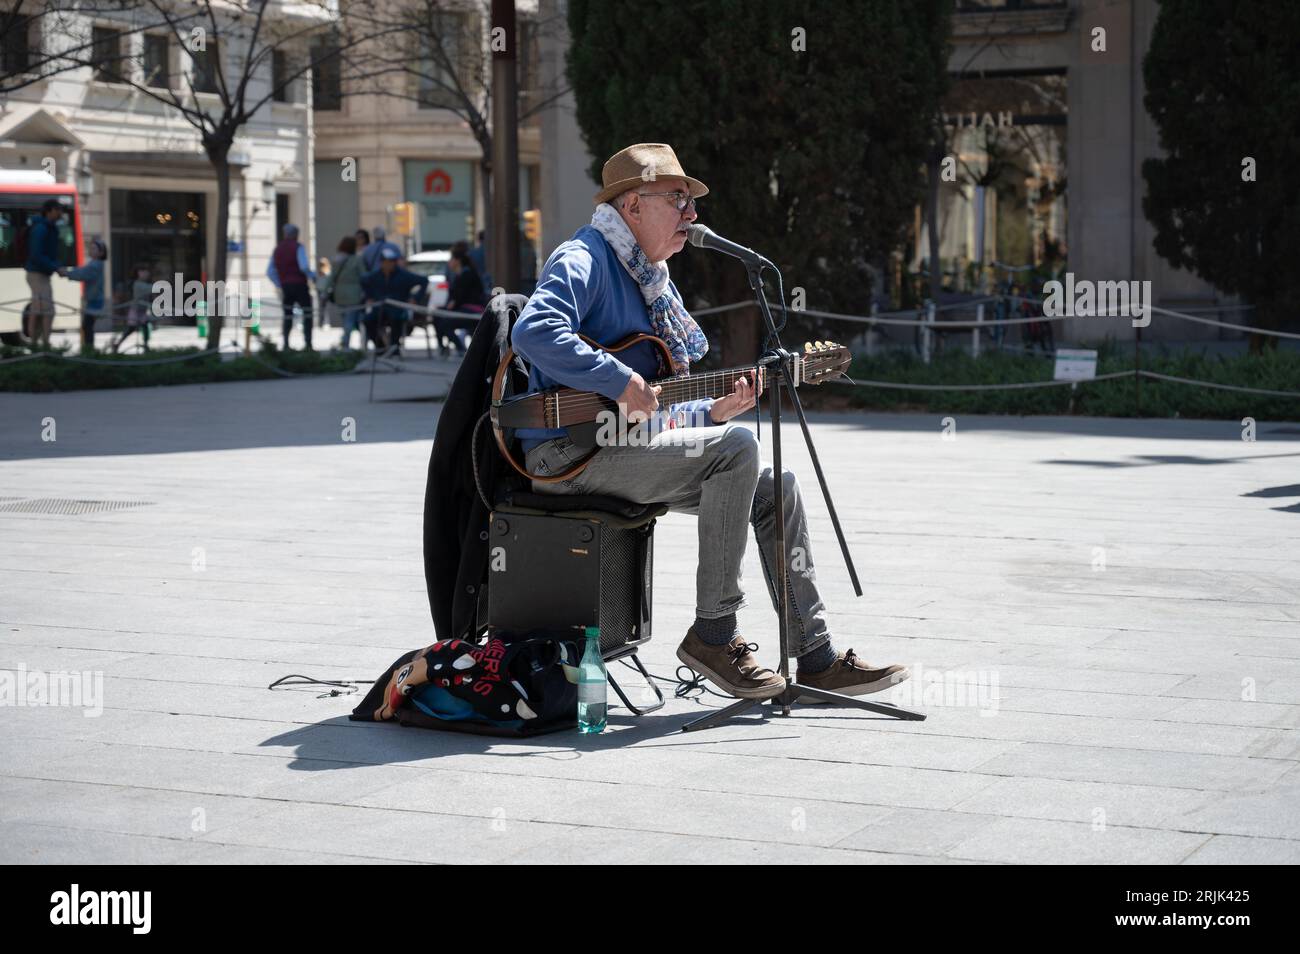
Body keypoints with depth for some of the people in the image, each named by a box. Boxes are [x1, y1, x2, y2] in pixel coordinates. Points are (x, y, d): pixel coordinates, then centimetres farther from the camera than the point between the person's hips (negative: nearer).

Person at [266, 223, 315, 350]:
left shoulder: (277, 250, 10)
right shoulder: (298, 247, -8)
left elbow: (270, 272, 9)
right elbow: (304, 267, -21)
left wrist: (279, 285, 15)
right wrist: (313, 276, -3)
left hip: (285, 286, 5)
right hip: (300, 286, -5)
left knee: (287, 317, 11)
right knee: (307, 315, 2)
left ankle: (286, 344, 0)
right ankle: (308, 344, -7)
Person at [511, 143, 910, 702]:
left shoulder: (650, 281, 22)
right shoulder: (584, 260, -8)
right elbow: (534, 332, -30)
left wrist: (713, 411, 4)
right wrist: (621, 384, -28)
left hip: (624, 445, 10)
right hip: (570, 453, -10)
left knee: (775, 488, 1)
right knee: (735, 448, -25)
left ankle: (816, 660, 3)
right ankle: (714, 633, -17)